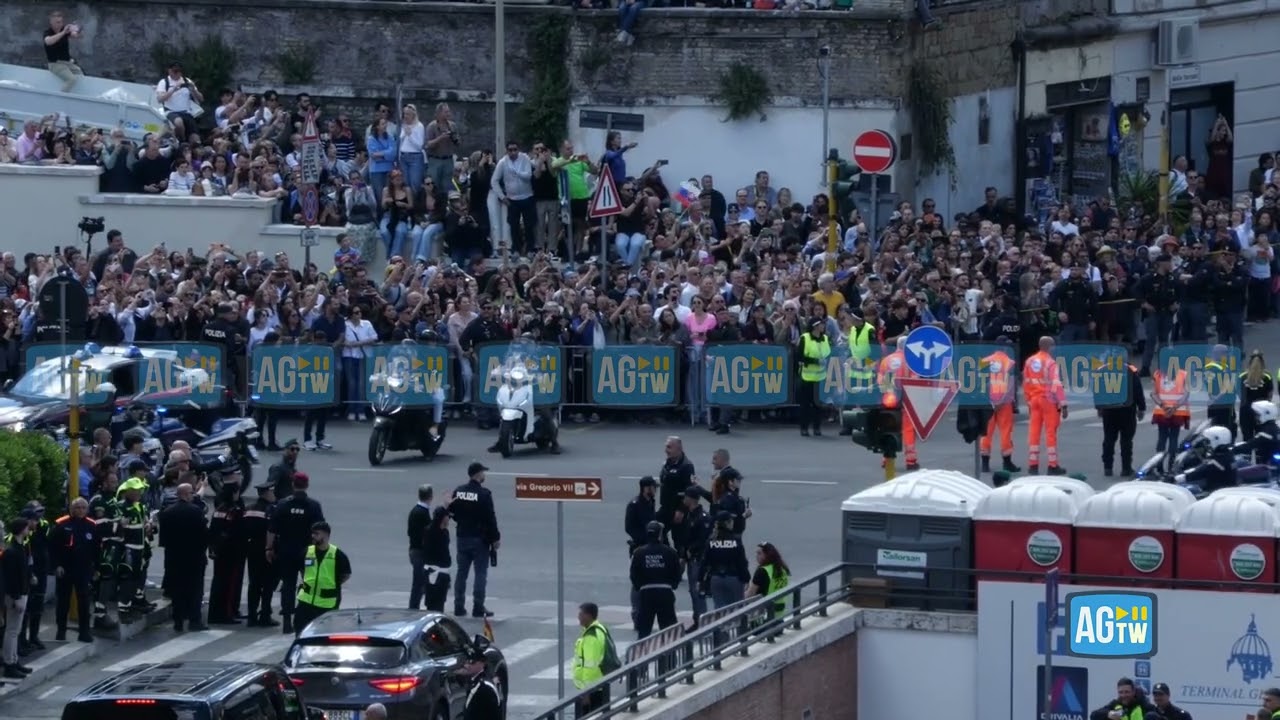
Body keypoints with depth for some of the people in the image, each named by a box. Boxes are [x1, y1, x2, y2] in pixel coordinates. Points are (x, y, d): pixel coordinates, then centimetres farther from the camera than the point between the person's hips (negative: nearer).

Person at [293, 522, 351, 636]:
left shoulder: (337, 555, -9)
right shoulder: (307, 552, 3)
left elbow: (346, 575, 1)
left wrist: (333, 584, -4)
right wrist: (307, 583, 8)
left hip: (328, 602, -4)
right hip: (306, 599, 4)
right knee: (299, 627, 0)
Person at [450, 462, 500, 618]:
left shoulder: (458, 491, 2)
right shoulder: (484, 494, -15)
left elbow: (453, 513, 7)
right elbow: (490, 519, -14)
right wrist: (495, 538, -6)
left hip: (462, 537, 5)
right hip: (480, 539, -5)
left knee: (462, 573, 11)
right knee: (481, 573, 0)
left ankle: (459, 607, 13)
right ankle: (478, 608, -2)